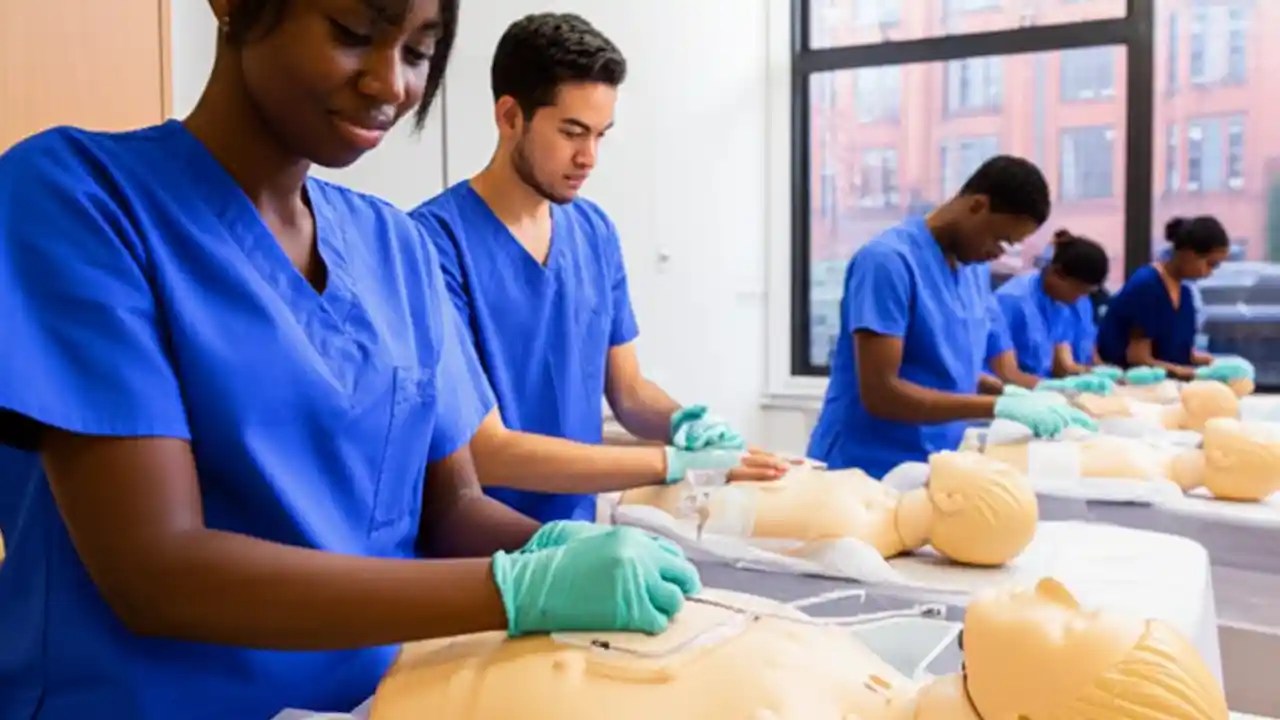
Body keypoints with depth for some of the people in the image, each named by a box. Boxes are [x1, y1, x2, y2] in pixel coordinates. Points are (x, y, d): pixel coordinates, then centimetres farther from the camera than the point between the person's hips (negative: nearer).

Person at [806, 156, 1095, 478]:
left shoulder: (976, 271, 9)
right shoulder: (888, 261, -16)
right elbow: (880, 393, -22)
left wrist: (1018, 397, -2)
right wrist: (1000, 407, -23)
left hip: (936, 469, 7)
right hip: (865, 473, -7)